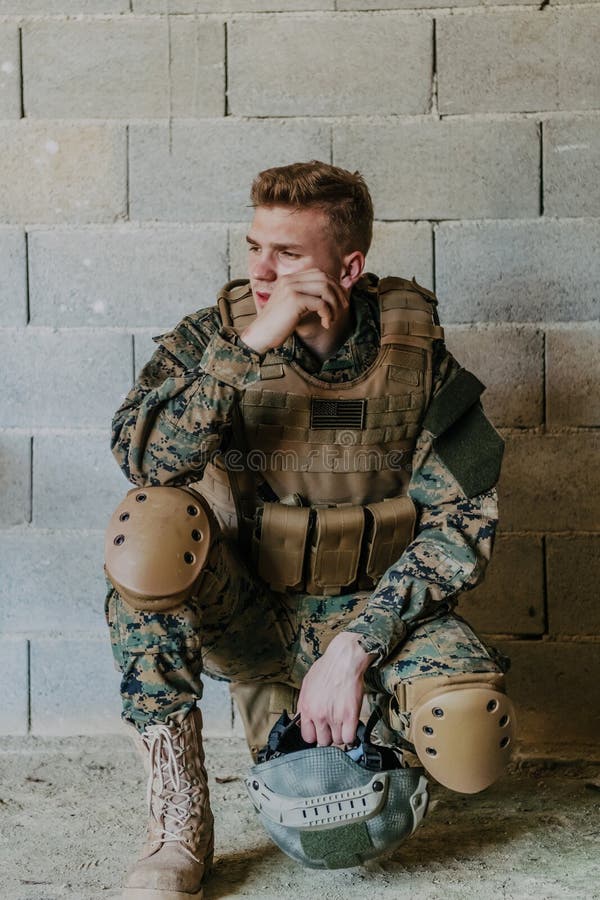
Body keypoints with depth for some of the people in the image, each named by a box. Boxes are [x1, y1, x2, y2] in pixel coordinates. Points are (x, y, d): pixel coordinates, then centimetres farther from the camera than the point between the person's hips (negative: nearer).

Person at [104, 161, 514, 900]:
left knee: (471, 743, -28)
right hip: (244, 609, 0)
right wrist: (248, 346, -32)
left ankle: (276, 698, 8)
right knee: (149, 525, -31)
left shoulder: (417, 352, -7)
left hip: (370, 609, 1)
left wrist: (354, 646, -18)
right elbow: (142, 457, -22)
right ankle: (178, 822, -16)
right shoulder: (218, 334, -6)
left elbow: (463, 521, -8)